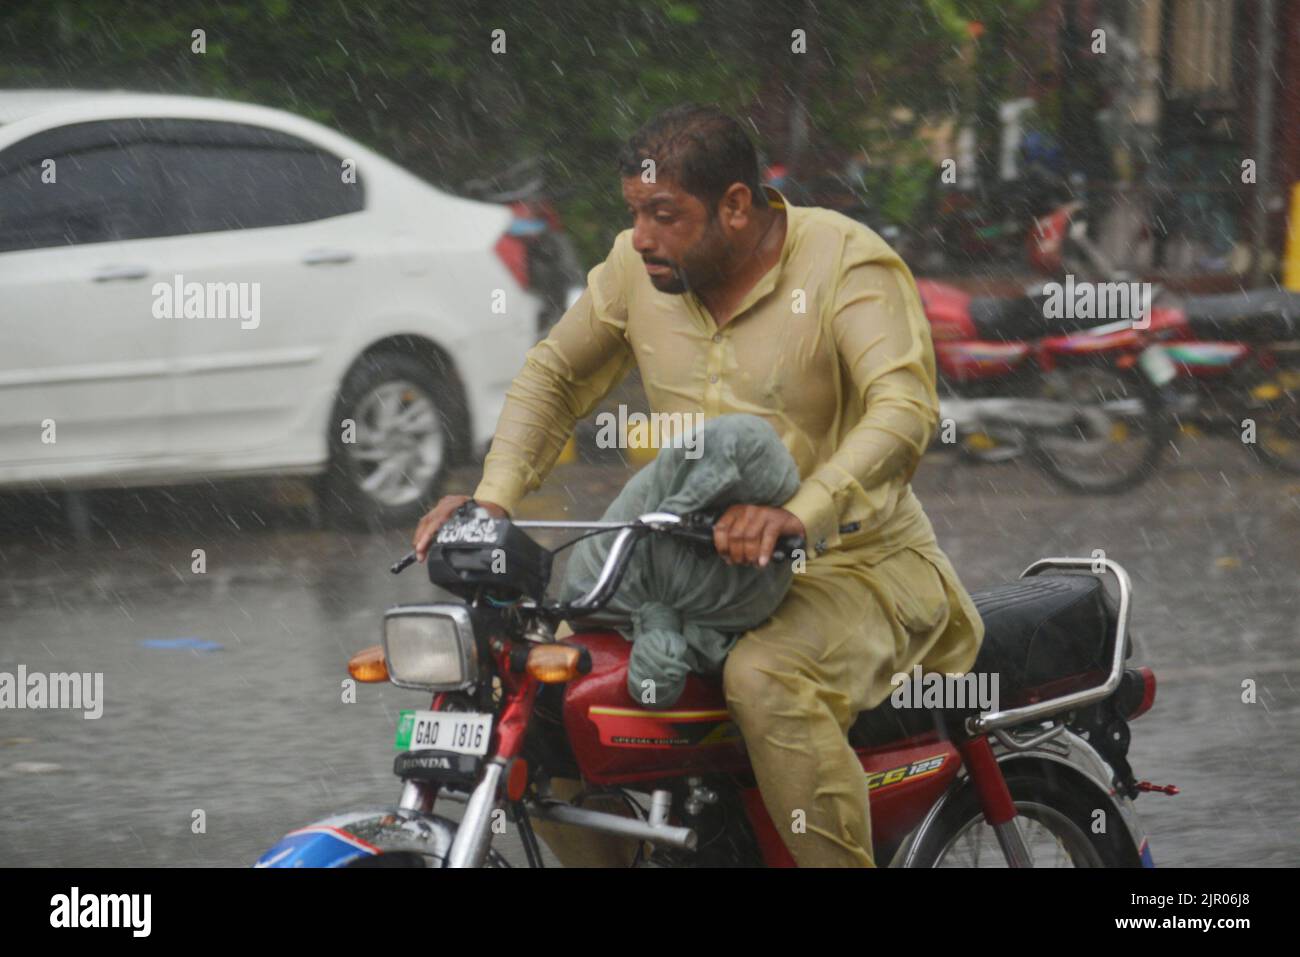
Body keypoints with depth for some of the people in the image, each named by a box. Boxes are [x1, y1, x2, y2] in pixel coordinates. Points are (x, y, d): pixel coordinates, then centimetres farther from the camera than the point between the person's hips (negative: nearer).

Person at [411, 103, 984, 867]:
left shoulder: (846, 262, -15)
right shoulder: (638, 268, 4)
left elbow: (906, 411, -28)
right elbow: (556, 376, 16)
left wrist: (801, 513, -45)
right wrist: (493, 500, -2)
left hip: (858, 566, -7)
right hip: (701, 573, 7)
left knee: (766, 677, -35)